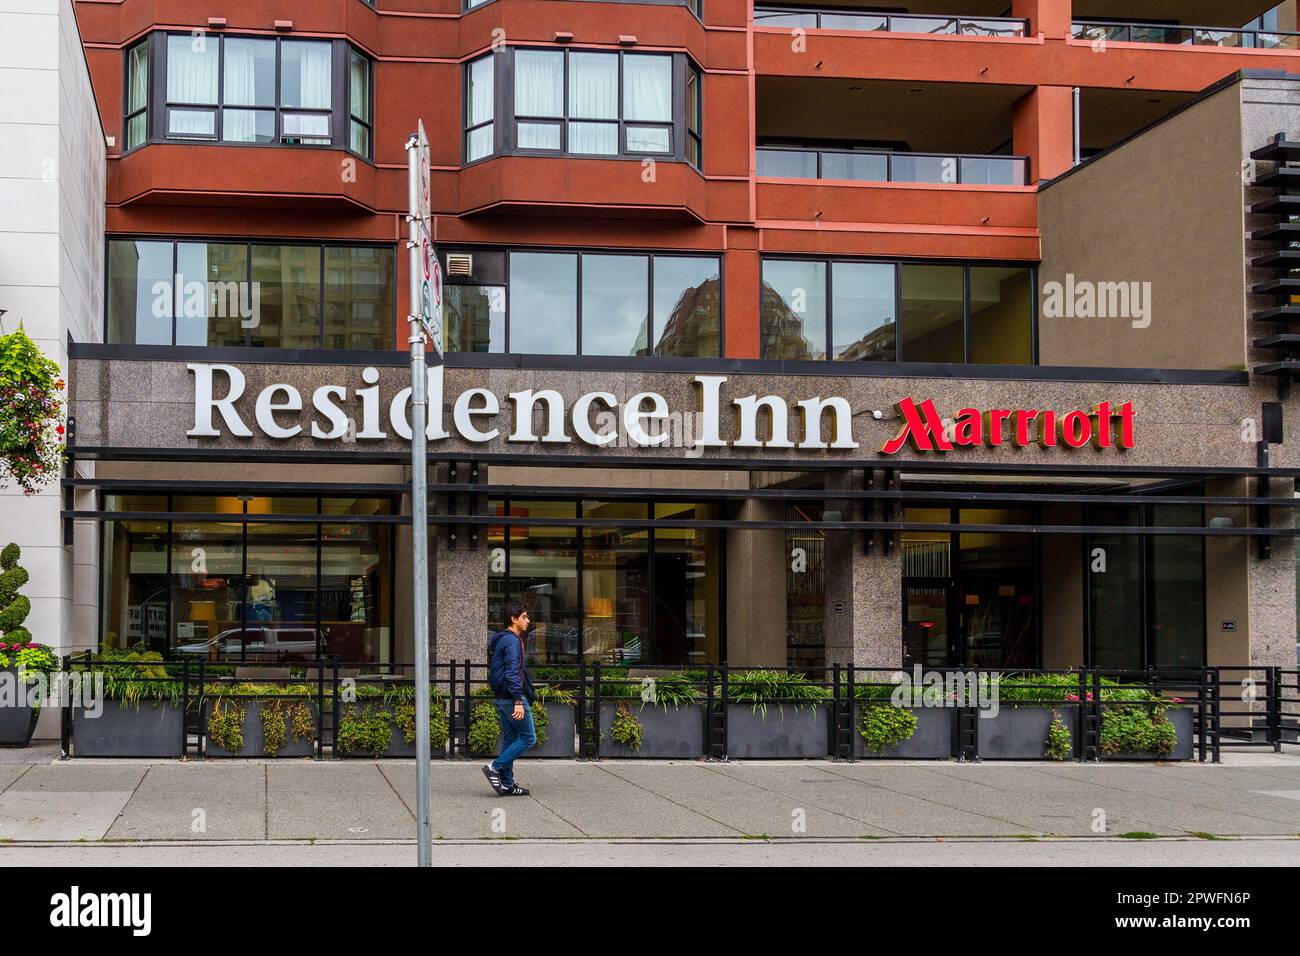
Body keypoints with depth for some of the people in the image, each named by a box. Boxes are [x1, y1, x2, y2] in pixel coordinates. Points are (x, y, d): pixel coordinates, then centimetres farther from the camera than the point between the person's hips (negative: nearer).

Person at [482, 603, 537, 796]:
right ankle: (495, 768, -8)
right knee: (528, 737, -3)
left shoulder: (500, 639, 17)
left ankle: (507, 784, 11)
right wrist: (518, 702, -26)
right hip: (512, 697, -10)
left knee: (509, 739, 11)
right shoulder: (513, 641, -14)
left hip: (501, 698, 10)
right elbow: (513, 673, -22)